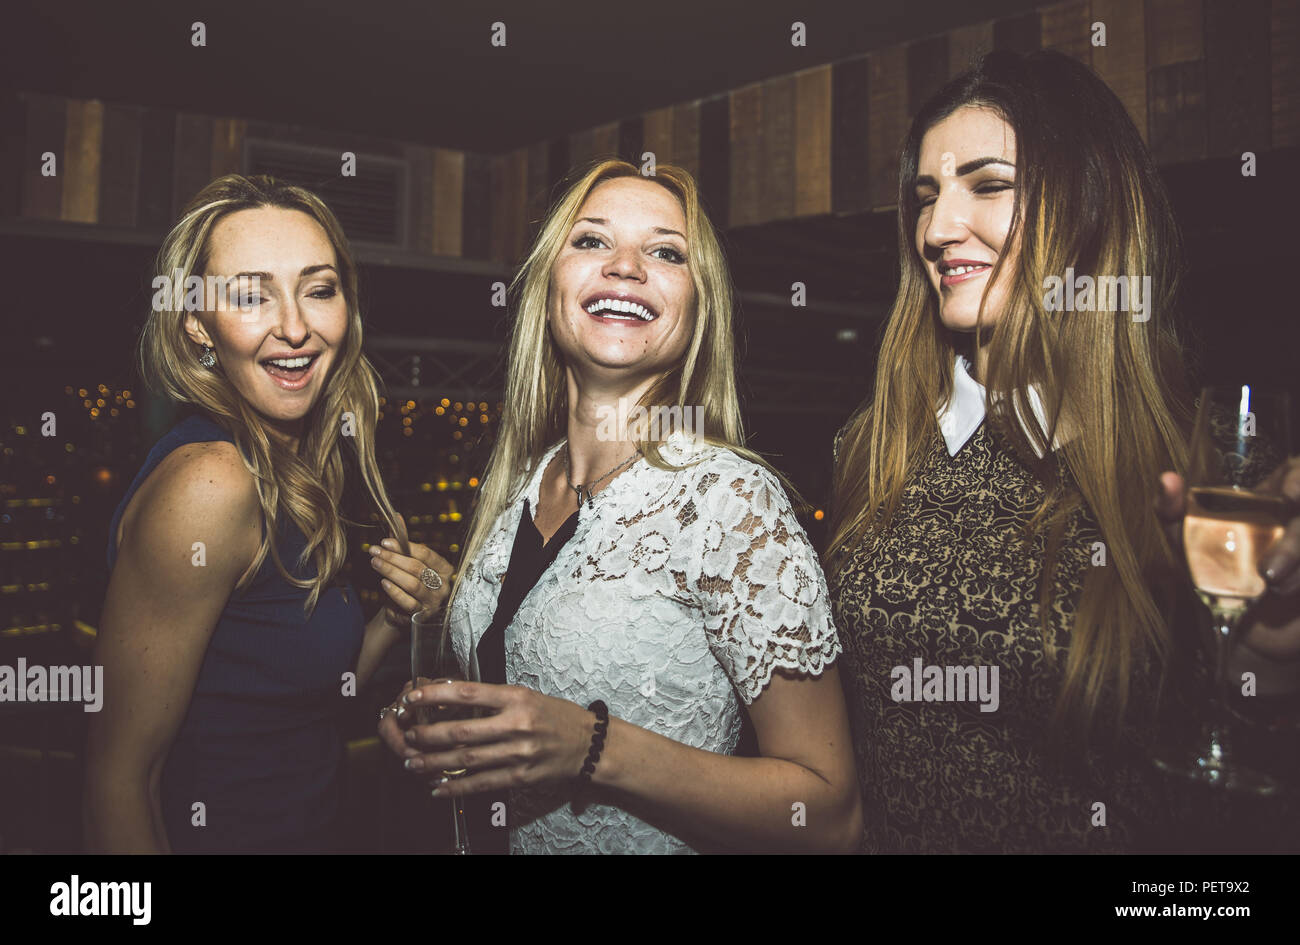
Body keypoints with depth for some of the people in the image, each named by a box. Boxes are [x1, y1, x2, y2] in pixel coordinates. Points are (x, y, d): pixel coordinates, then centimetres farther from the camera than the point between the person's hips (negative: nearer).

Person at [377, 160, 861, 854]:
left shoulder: (728, 499, -22)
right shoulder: (514, 482, -4)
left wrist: (594, 747, -29)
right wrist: (427, 720, -7)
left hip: (658, 842, -5)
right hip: (495, 837, 5)